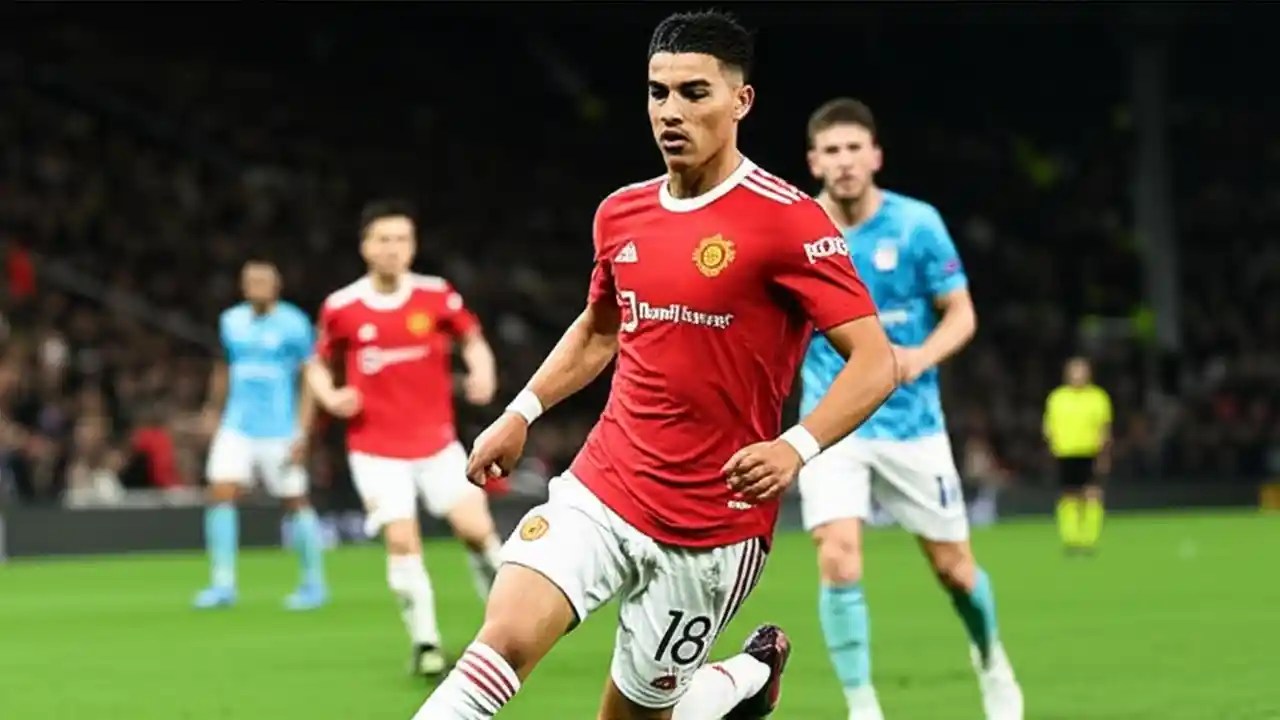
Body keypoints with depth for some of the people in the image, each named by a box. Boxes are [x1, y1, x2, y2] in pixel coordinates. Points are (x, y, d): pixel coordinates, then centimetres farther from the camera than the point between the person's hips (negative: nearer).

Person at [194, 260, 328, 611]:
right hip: (237, 427, 4)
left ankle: (314, 583, 18)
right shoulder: (230, 321, 6)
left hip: (280, 431, -4)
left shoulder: (293, 324, -7)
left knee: (295, 503, 3)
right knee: (220, 493, -11)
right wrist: (214, 409, 20)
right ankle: (223, 584, -6)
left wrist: (302, 434, -12)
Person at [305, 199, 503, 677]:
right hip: (376, 448, -1)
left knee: (476, 528, -9)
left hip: (437, 441, 1)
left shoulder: (437, 296, -5)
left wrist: (482, 372, -12)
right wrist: (330, 396, -11)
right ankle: (425, 644, 0)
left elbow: (472, 339, 9)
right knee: (402, 540, -11)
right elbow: (318, 365, 10)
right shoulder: (341, 308, -5)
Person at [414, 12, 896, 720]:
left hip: (712, 523, -4)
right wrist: (521, 412, 15)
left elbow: (875, 362, -14)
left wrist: (797, 447, -29)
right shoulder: (621, 214, 8)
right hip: (599, 489, 4)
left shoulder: (787, 220, -12)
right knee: (505, 638, -19)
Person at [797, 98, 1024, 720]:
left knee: (953, 567, 10)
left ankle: (992, 663, 41)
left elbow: (961, 314, -4)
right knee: (838, 561, -18)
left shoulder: (916, 224, -9)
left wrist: (922, 357, -22)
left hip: (911, 422, 0)